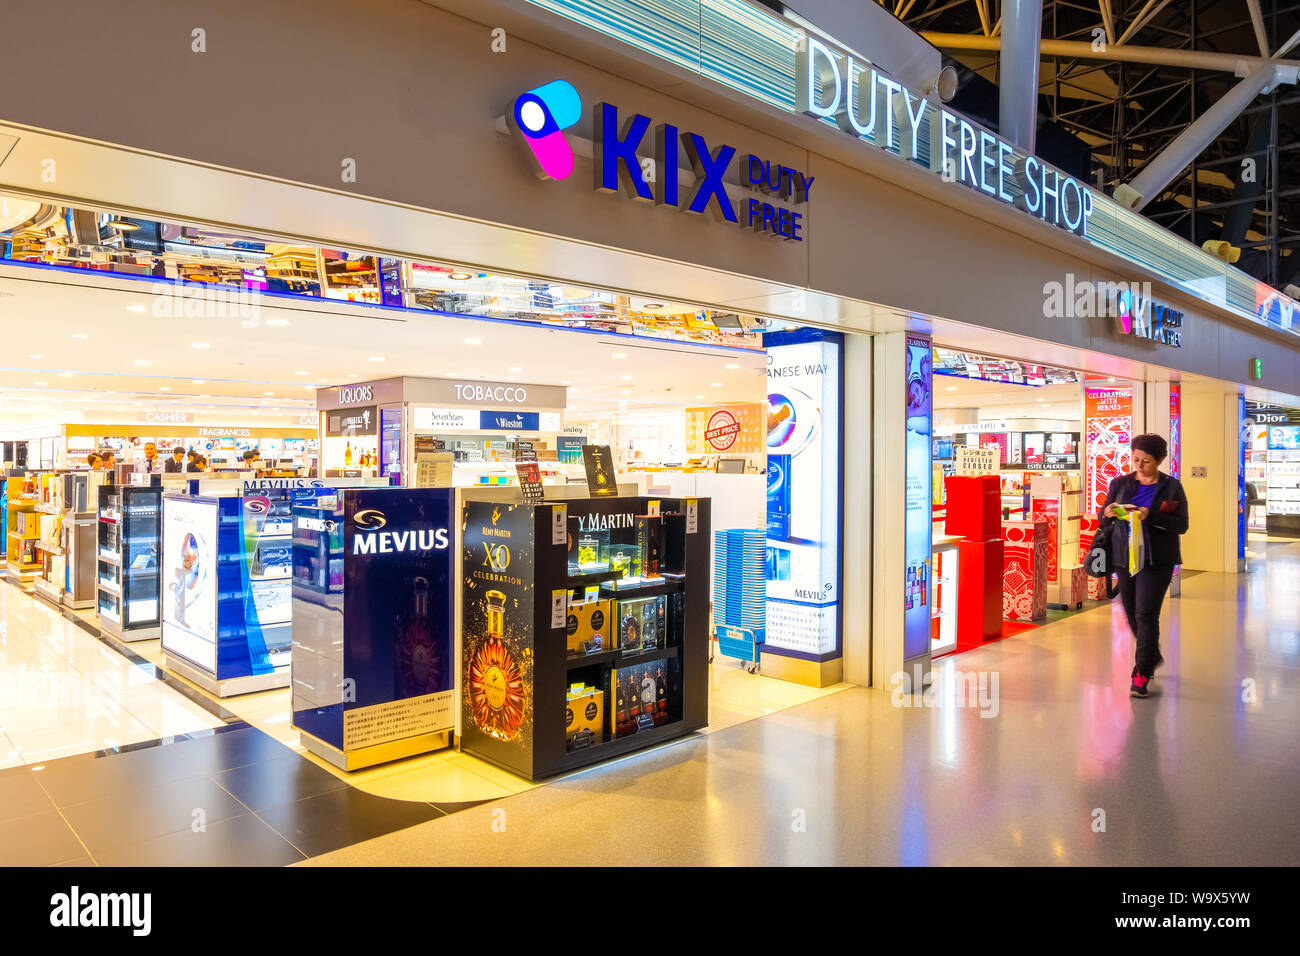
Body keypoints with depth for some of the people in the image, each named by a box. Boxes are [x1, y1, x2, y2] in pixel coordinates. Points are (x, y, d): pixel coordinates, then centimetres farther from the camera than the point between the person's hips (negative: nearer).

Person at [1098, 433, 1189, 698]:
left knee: (1146, 614, -11)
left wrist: (1150, 516, -21)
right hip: (1125, 558, 4)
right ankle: (1152, 656, 37)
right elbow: (1103, 522, 10)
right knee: (1132, 614, 11)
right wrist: (1108, 513, -14)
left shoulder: (1172, 487, 1)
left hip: (1156, 560, -4)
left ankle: (1142, 674, -4)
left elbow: (1181, 525, -6)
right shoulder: (1120, 484, 8)